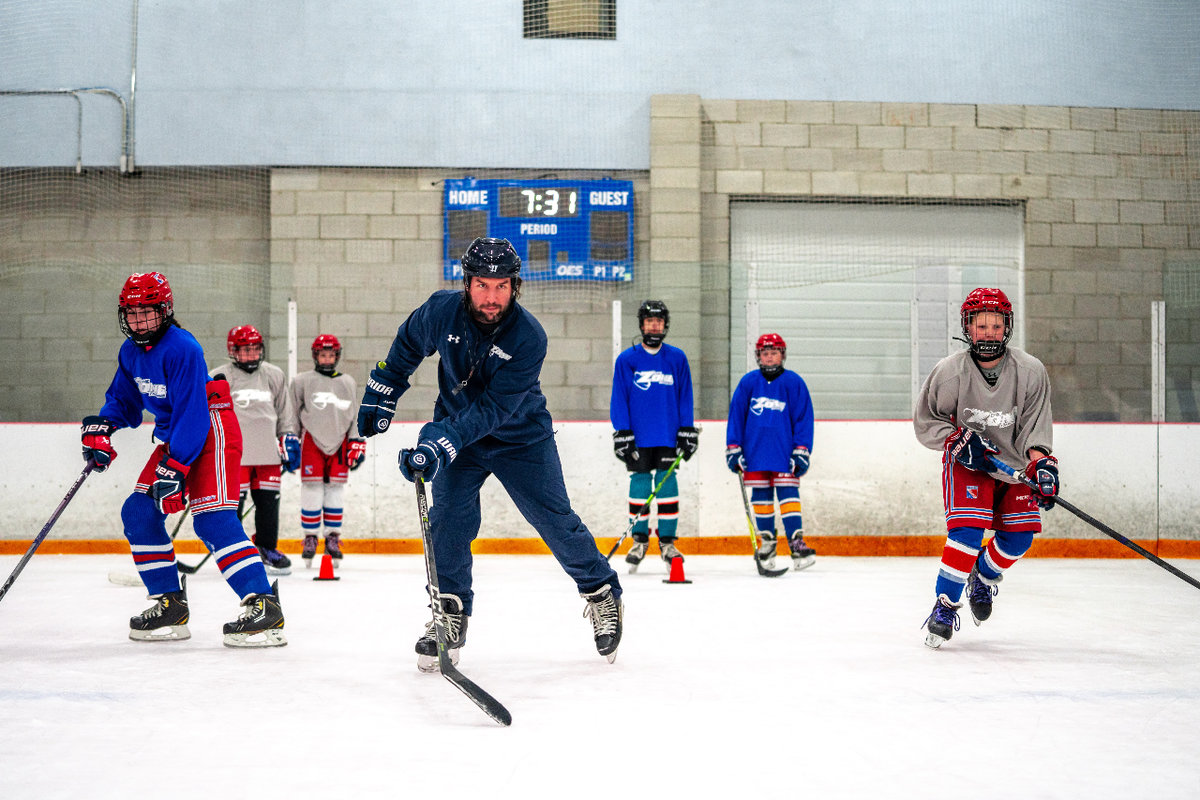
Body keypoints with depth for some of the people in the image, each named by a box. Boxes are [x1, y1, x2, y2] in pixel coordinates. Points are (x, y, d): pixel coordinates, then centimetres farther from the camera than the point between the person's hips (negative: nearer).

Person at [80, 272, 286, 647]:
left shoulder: (181, 348, -22)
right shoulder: (131, 352, 5)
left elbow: (191, 414, -26)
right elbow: (123, 399, 18)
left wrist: (175, 468, -28)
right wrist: (101, 428, -2)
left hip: (211, 432, -9)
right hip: (173, 437, 9)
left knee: (212, 519, -22)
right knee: (139, 511, 4)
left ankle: (265, 607, -27)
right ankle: (170, 605, 11)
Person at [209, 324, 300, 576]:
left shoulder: (274, 376, 13)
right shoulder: (218, 377, 1)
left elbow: (285, 413, 19)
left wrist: (290, 439, 13)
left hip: (268, 454, 3)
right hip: (234, 454, -3)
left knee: (269, 502, 6)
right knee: (233, 503, -5)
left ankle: (268, 548, 20)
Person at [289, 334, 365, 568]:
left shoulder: (348, 383, 15)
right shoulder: (302, 381, 5)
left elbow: (356, 416, 15)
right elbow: (291, 415, 5)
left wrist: (357, 444, 7)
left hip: (339, 443, 3)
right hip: (311, 442, -2)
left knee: (336, 491, 3)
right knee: (312, 491, -5)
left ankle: (333, 538, 12)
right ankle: (310, 538, 4)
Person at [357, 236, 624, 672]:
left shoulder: (528, 337, -28)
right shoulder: (441, 310, -18)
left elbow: (492, 410, -33)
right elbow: (407, 344, 6)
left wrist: (438, 444, -43)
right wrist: (381, 396, 8)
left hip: (521, 437, -2)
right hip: (456, 431, 2)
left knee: (555, 520, -2)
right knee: (450, 514, -14)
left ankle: (603, 592, 18)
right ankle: (450, 612, -2)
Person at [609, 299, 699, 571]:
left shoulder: (677, 358, 7)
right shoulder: (626, 360, 3)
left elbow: (685, 398, 10)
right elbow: (619, 399, 2)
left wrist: (687, 432, 4)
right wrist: (622, 434, -4)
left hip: (668, 436, 1)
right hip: (638, 436, -1)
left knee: (667, 483, 0)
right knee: (639, 484, 1)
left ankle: (667, 541, 9)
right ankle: (639, 540, 12)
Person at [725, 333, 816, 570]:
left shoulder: (794, 383, -1)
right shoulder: (748, 382, 4)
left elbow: (804, 418, 1)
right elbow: (736, 415, 8)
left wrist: (801, 451, -4)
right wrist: (733, 448, 4)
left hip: (784, 452, -2)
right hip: (755, 451, 2)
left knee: (788, 493, -9)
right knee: (761, 496, 7)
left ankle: (797, 542, -10)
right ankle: (767, 543, 20)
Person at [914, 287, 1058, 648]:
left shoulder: (1030, 372, -13)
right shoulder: (949, 371, -17)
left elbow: (1035, 426, -10)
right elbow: (925, 421, -7)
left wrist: (1042, 466, -24)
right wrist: (958, 440, -22)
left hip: (1013, 464, 3)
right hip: (966, 463, -3)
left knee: (1019, 533, -4)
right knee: (967, 529, -21)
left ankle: (983, 578, 27)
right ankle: (945, 605, -9)